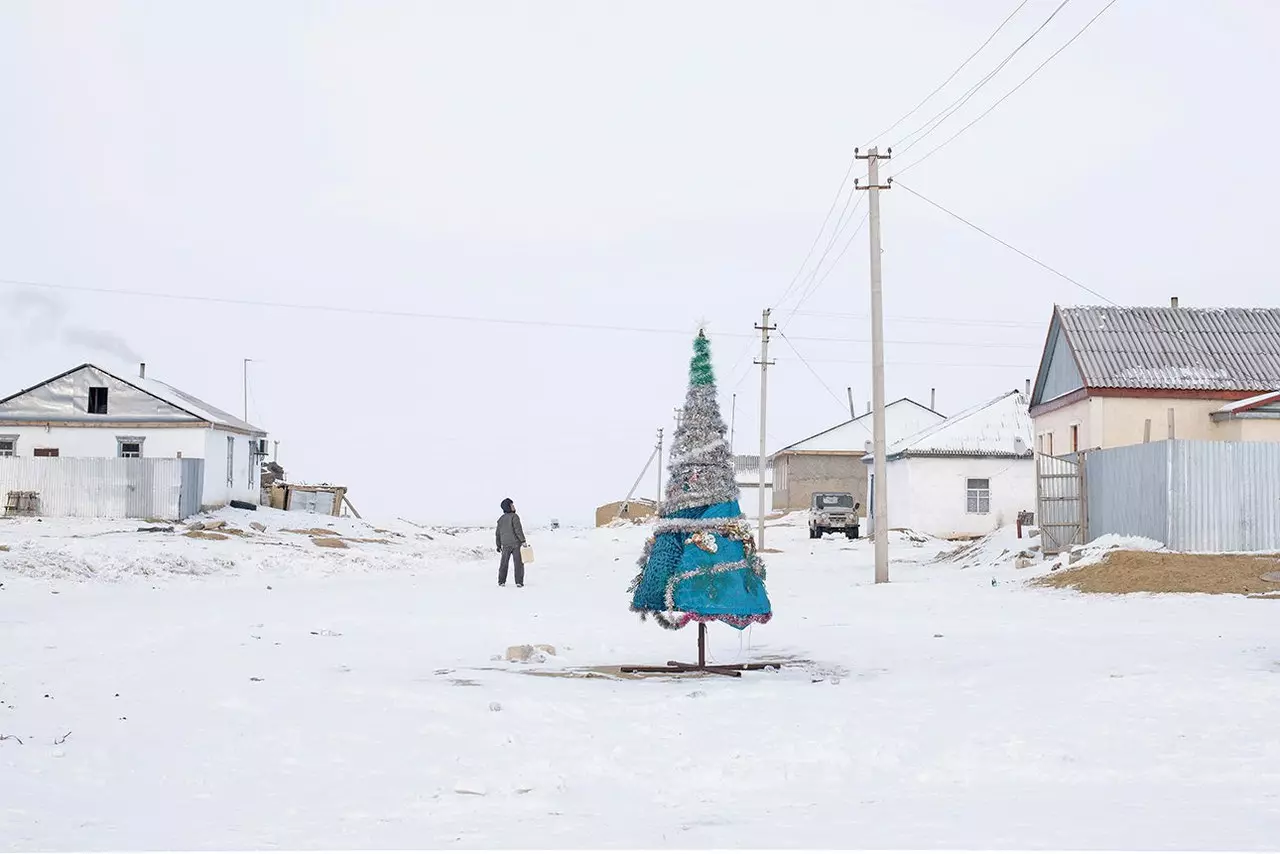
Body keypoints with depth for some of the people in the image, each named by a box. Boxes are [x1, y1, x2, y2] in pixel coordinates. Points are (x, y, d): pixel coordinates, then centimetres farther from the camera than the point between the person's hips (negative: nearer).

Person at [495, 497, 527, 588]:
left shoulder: (501, 519, 10)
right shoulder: (514, 516, -8)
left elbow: (497, 533, 14)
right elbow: (518, 529, -17)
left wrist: (498, 545, 22)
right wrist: (523, 540, -14)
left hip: (505, 545, 5)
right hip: (516, 543, -5)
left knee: (504, 563, 14)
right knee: (518, 563, 2)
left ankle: (501, 582, 11)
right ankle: (519, 582, -2)